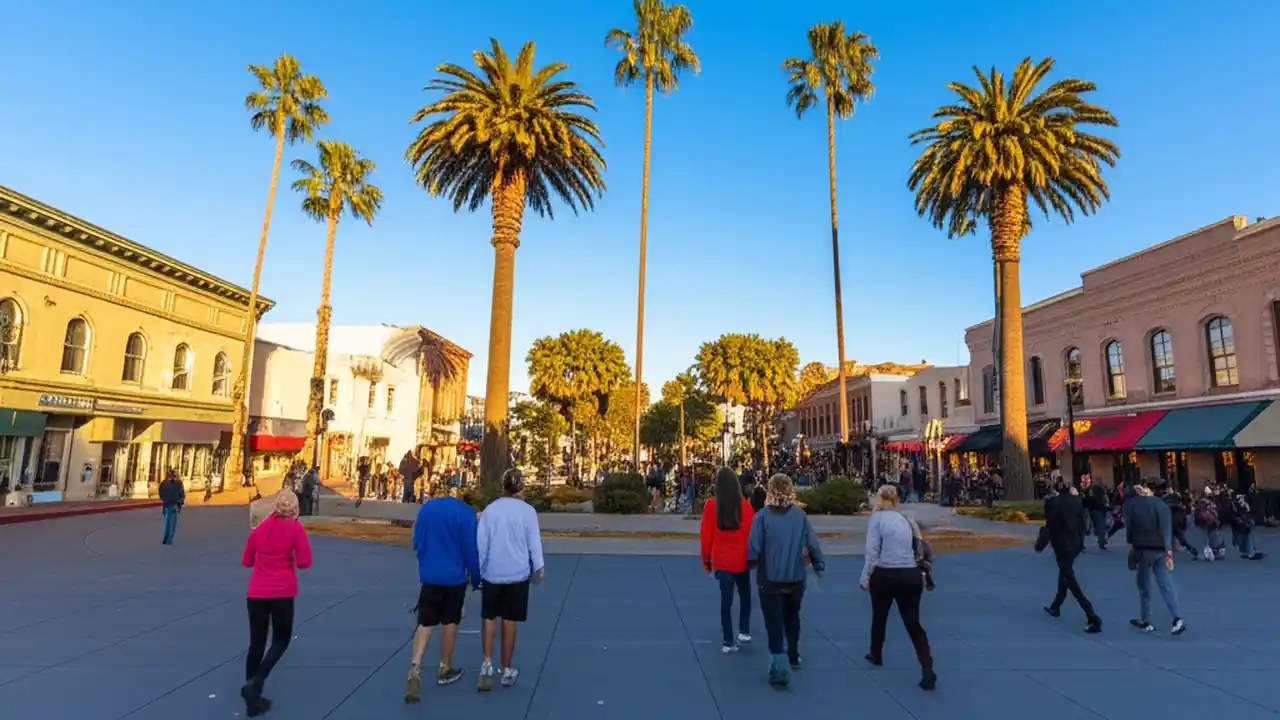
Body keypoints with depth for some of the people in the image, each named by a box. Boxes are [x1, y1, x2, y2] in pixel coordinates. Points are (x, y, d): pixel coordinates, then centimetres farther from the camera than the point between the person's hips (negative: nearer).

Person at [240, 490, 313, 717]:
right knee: (281, 640, 13)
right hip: (282, 593, -4)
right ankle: (255, 684, -5)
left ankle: (252, 697, 19)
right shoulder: (295, 528, -7)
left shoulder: (260, 528, 6)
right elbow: (304, 563, -11)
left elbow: (246, 561, 15)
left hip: (256, 593, 4)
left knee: (256, 643, 15)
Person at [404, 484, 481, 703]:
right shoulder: (465, 512, -15)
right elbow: (471, 549, -12)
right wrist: (476, 578, 1)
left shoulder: (425, 508, -1)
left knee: (425, 623, 8)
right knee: (450, 622, 13)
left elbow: (417, 543, 7)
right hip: (455, 576, -3)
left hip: (429, 575, 3)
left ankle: (415, 668, -9)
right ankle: (445, 670, 26)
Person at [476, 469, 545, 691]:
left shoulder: (489, 510, -3)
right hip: (518, 574, -1)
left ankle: (487, 663, 1)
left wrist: (479, 571, 11)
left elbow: (481, 543, 1)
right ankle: (506, 670, 19)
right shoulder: (528, 511, -8)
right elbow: (534, 543, -3)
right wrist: (538, 569, 10)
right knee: (509, 621, 9)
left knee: (490, 619, 14)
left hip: (492, 573, 1)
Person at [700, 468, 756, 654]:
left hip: (722, 560, 0)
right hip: (742, 559, 1)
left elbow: (706, 534, -5)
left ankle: (729, 642, 6)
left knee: (726, 600, 7)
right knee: (745, 596, 22)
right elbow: (753, 531, -3)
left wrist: (706, 559, 7)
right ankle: (744, 631, 25)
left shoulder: (711, 505, -9)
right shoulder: (744, 504, -9)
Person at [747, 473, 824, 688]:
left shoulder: (762, 515, -14)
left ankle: (780, 664, -9)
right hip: (796, 579, 4)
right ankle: (793, 657, 40)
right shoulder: (800, 515, -5)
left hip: (770, 580, -3)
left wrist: (751, 563, 6)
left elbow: (754, 548, -15)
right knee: (792, 619, 25)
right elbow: (813, 544, -3)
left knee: (774, 623, 5)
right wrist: (819, 566, 13)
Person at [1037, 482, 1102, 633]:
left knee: (1070, 581, -1)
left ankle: (1093, 619, -8)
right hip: (1075, 544, 7)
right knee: (1065, 575, 22)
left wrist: (1040, 545, -3)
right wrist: (1080, 542, 17)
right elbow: (1082, 523, 5)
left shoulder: (1053, 503, -16)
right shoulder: (1076, 500, 0)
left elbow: (1049, 527, -13)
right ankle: (1055, 607, 38)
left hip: (1062, 545, -7)